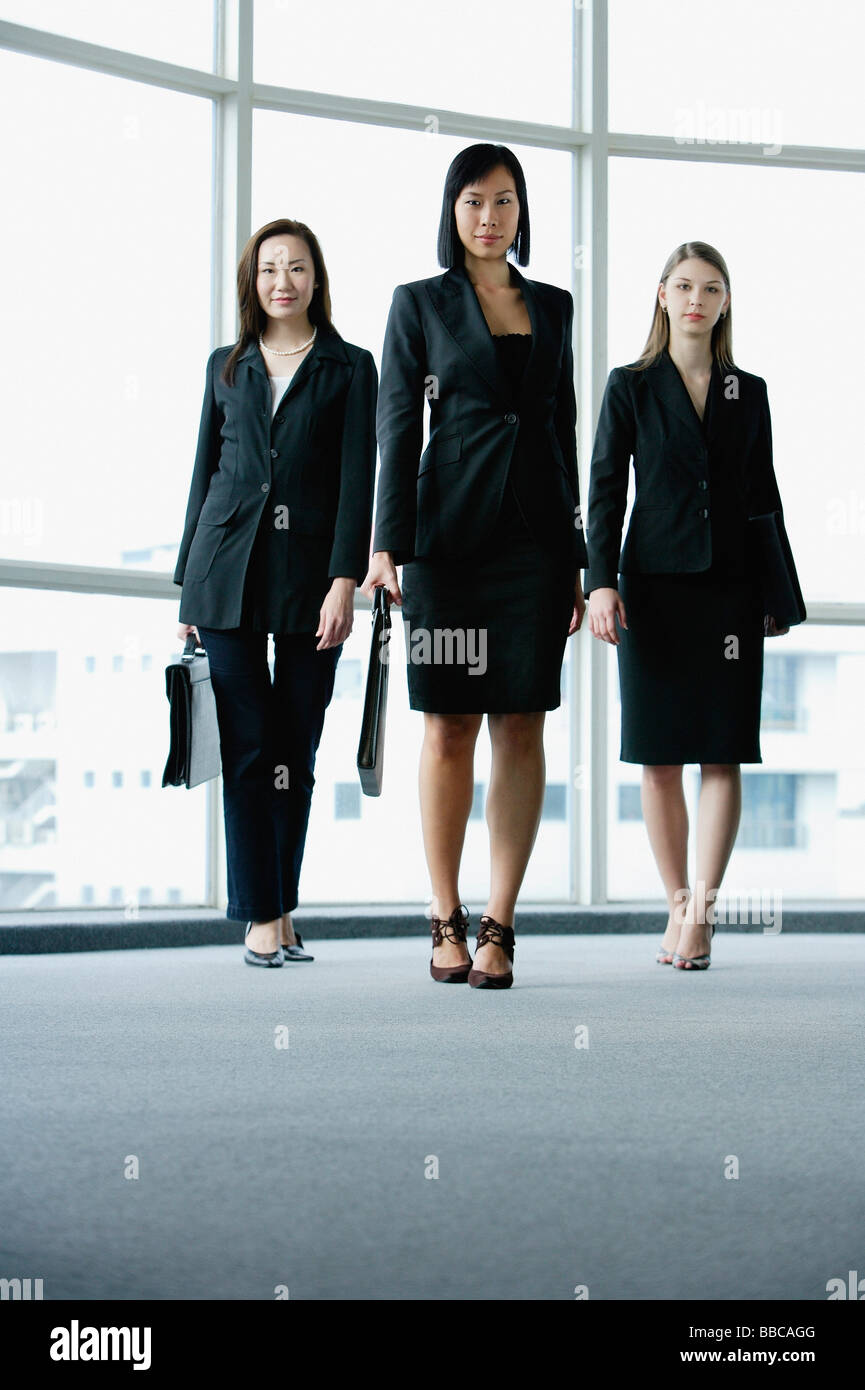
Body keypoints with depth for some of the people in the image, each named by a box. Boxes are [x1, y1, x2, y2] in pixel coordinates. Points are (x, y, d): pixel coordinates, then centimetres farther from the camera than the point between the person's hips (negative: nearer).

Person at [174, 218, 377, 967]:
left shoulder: (349, 368, 6)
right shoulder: (226, 367, 14)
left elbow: (357, 479, -2)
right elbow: (206, 473, 15)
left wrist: (345, 580, -12)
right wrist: (188, 583, 11)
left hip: (309, 575, -1)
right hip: (229, 570, 1)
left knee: (296, 750, 3)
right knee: (248, 747, -5)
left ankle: (284, 907, 12)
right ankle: (262, 917, -3)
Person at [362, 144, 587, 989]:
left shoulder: (552, 307, 14)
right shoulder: (421, 303, 5)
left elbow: (564, 428, 15)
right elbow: (397, 426, -1)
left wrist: (576, 555, 11)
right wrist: (388, 543, -11)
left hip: (536, 531, 3)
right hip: (450, 529, -2)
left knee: (520, 725, -2)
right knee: (448, 725, -2)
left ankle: (499, 926, 0)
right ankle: (447, 921, 7)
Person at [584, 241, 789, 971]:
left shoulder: (749, 392, 10)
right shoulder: (630, 387, 4)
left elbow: (765, 496, 13)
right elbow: (605, 491, 0)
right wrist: (601, 582, -10)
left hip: (730, 589, 1)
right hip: (655, 585, -1)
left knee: (723, 755, -6)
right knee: (659, 759, 0)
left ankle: (701, 912, -8)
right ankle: (681, 909, 9)